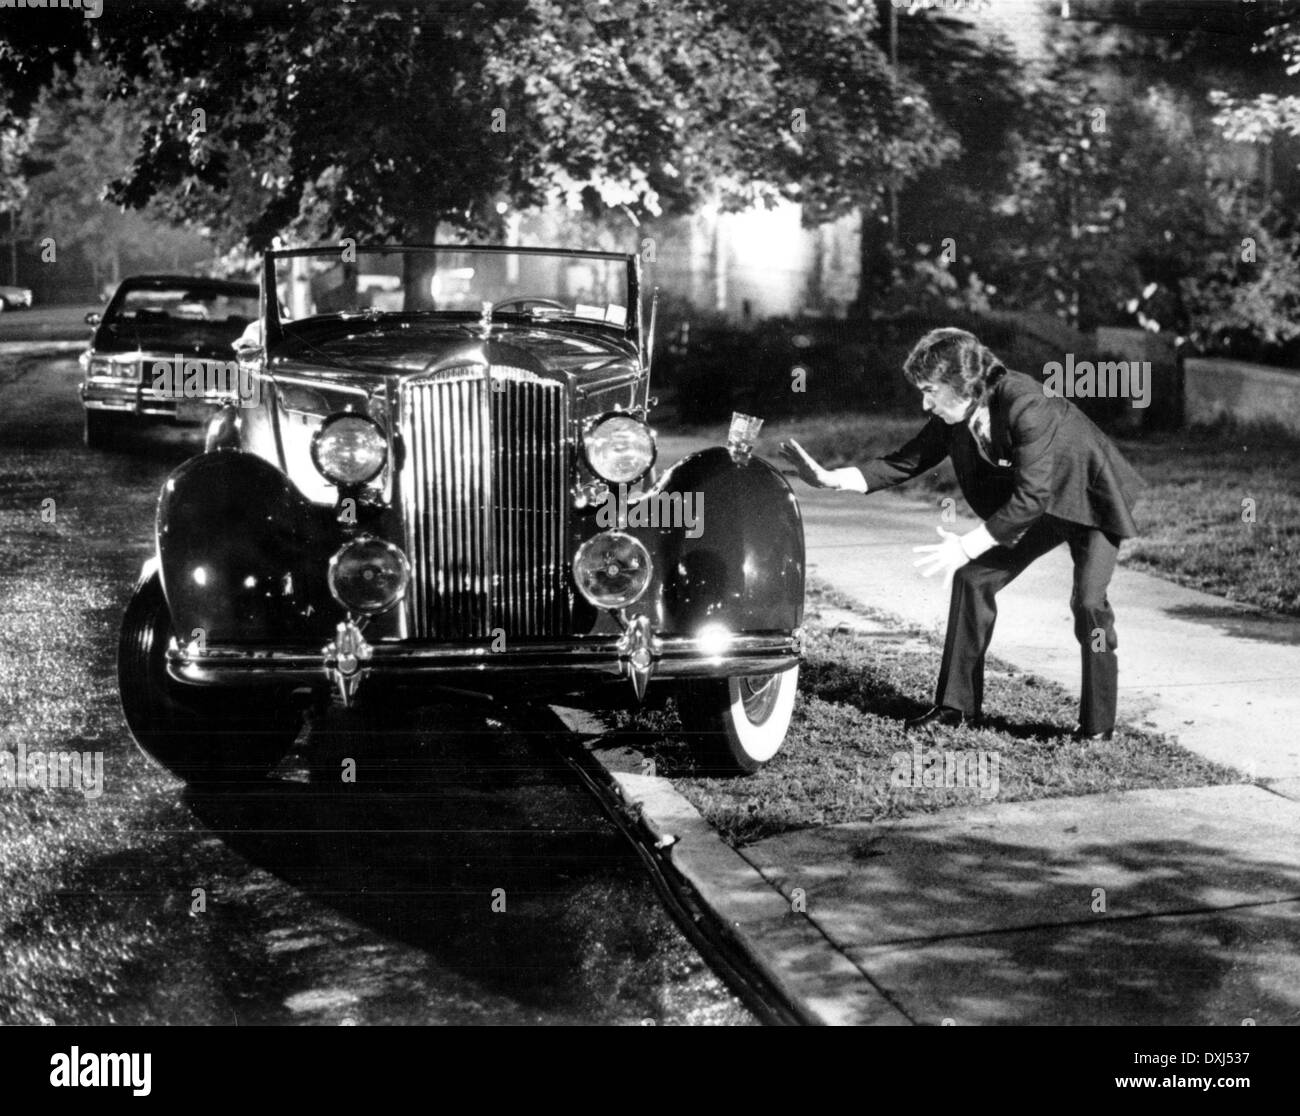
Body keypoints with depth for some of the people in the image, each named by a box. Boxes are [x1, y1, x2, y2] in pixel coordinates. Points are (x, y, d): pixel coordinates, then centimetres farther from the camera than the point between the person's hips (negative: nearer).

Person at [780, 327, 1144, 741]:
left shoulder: (1026, 407, -36)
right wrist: (829, 478, -16)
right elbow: (903, 463, -5)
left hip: (1093, 500, -7)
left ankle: (1098, 724, -7)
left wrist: (967, 546, -35)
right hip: (1040, 506, 7)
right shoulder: (951, 420, -12)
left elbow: (1032, 497, -36)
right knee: (973, 579, -1)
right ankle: (956, 705, 7)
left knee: (1088, 601, -21)